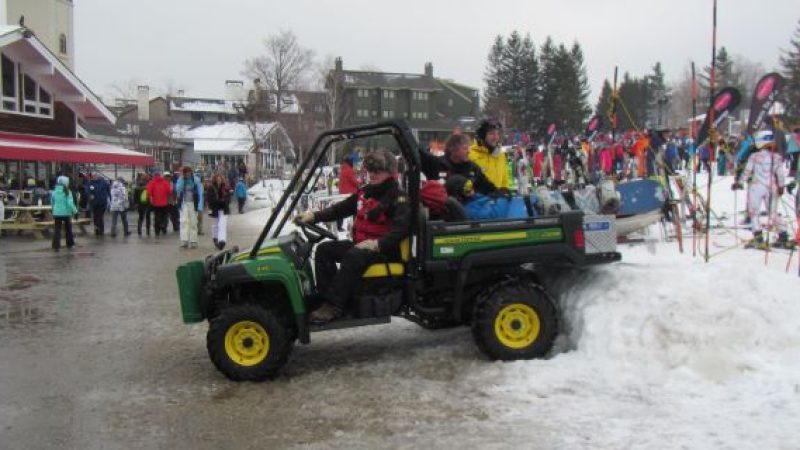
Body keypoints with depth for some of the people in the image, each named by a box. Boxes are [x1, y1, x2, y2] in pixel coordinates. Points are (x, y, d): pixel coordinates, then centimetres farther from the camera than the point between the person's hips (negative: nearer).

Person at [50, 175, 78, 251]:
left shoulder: (54, 192, -1)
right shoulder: (67, 192, -12)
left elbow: (52, 202, 10)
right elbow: (70, 203, -16)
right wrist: (75, 210, -1)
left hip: (57, 213, 2)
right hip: (66, 213, -2)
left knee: (57, 229, 4)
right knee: (68, 229, 15)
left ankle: (56, 246, -2)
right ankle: (70, 244, 25)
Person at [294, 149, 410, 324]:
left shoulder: (398, 197, -11)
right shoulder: (364, 193, 13)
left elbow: (401, 227, -23)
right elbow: (341, 208, 13)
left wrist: (378, 244, -34)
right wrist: (313, 216, -1)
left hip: (384, 250, -8)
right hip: (360, 244, 8)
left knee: (354, 256, -35)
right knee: (325, 249, -2)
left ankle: (333, 306, -32)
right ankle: (325, 295, -10)